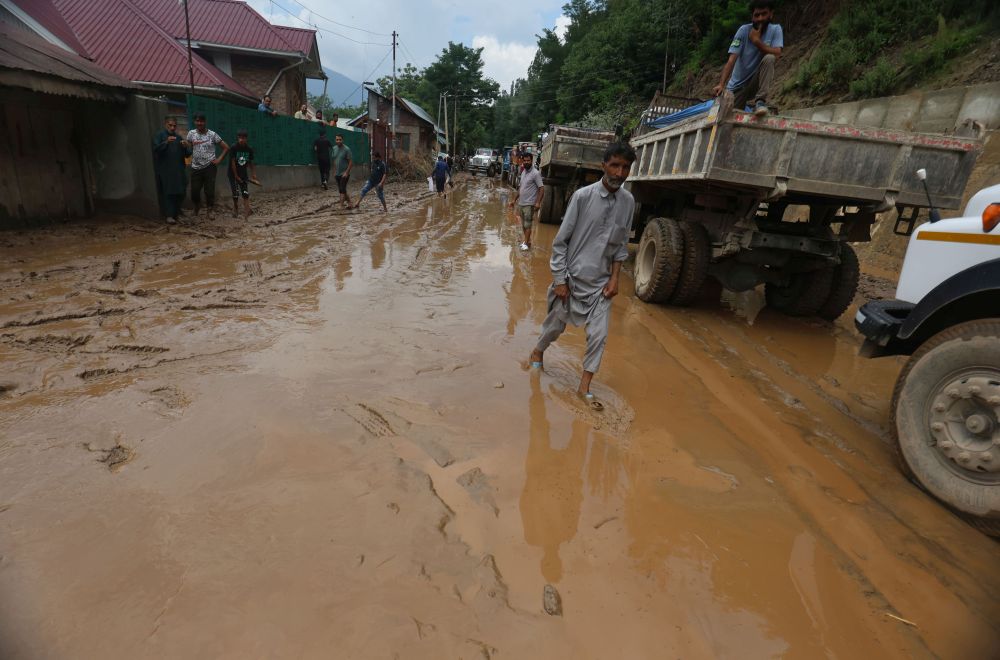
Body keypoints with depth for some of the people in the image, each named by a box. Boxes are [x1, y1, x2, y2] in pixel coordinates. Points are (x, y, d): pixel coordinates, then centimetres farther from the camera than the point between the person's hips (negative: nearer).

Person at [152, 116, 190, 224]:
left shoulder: (179, 138, 15)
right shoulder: (160, 136, 1)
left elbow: (187, 154, 10)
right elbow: (156, 149, -13)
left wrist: (185, 147, -12)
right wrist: (166, 142, -29)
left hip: (178, 171, 5)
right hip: (165, 171, -5)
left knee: (179, 193, 5)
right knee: (168, 193, -9)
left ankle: (176, 213, 19)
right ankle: (169, 216, -9)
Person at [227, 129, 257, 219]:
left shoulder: (249, 149, -5)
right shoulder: (234, 148, -16)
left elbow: (250, 163, 4)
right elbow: (232, 162, -14)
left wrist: (253, 175, -1)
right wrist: (236, 176, -13)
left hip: (243, 173, 3)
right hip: (233, 173, -3)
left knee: (245, 191, -5)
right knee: (236, 192, -3)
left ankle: (247, 209, -9)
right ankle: (235, 210, 11)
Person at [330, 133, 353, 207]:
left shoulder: (346, 149, -11)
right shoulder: (334, 148, 7)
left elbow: (351, 162, -12)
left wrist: (346, 172, -17)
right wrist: (334, 171, 13)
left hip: (344, 174, -7)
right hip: (337, 174, 7)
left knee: (342, 190, -13)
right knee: (342, 190, 12)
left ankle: (341, 206, -14)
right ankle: (349, 202, 25)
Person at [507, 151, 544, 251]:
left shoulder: (535, 173, -11)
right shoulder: (523, 173, 13)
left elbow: (541, 188, -16)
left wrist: (538, 202, -24)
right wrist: (514, 200, 20)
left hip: (529, 204, -8)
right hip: (521, 203, 8)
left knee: (527, 225, -5)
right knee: (523, 225, 13)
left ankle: (526, 243, 1)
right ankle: (527, 241, 23)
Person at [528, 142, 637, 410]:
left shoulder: (628, 202, -2)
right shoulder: (583, 196, -14)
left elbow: (622, 244, 7)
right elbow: (560, 240, -10)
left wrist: (614, 278, 0)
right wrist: (559, 279, -11)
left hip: (601, 282, 3)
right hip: (572, 276, -3)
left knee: (599, 335, 0)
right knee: (556, 325, 13)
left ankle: (584, 387, 15)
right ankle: (538, 351, 45)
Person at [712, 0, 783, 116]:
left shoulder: (775, 29, -6)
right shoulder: (744, 30, -11)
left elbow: (777, 54, -19)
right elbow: (732, 60, -19)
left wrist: (757, 41, -22)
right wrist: (721, 84, -32)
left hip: (756, 81, 0)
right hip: (737, 85, 0)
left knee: (769, 58, -27)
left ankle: (759, 101, -22)